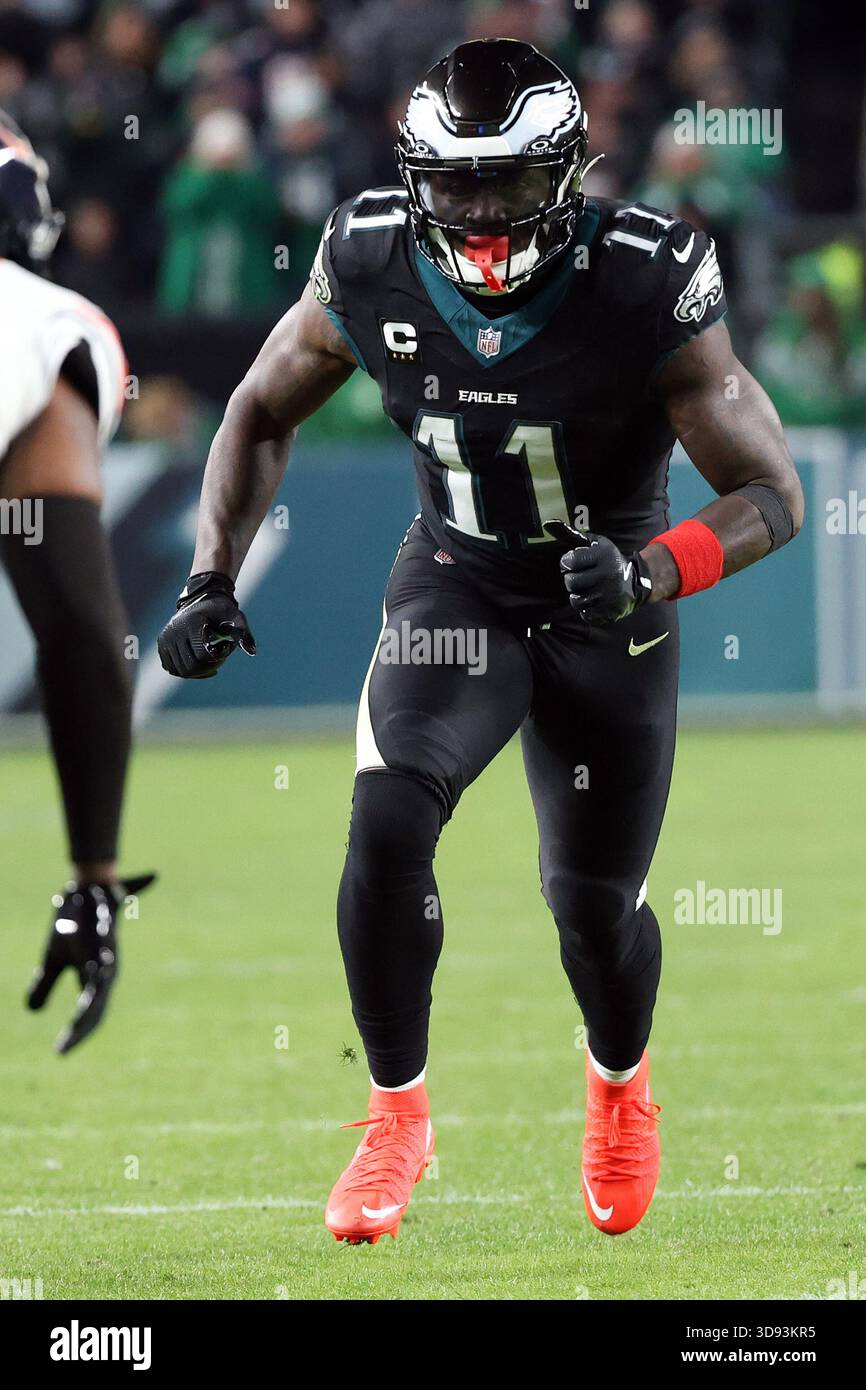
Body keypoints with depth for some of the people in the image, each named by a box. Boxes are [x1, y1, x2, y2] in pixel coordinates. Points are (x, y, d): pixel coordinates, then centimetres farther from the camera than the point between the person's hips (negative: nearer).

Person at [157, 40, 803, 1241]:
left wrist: (658, 571, -39)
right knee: (388, 822, -23)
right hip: (457, 588, 1)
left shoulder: (648, 290, -25)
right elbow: (262, 416, 3)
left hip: (608, 615, -1)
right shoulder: (371, 269, -17)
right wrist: (211, 580, -9)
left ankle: (620, 1083, 42)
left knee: (595, 904, 6)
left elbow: (774, 497, -20)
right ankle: (397, 1119, -5)